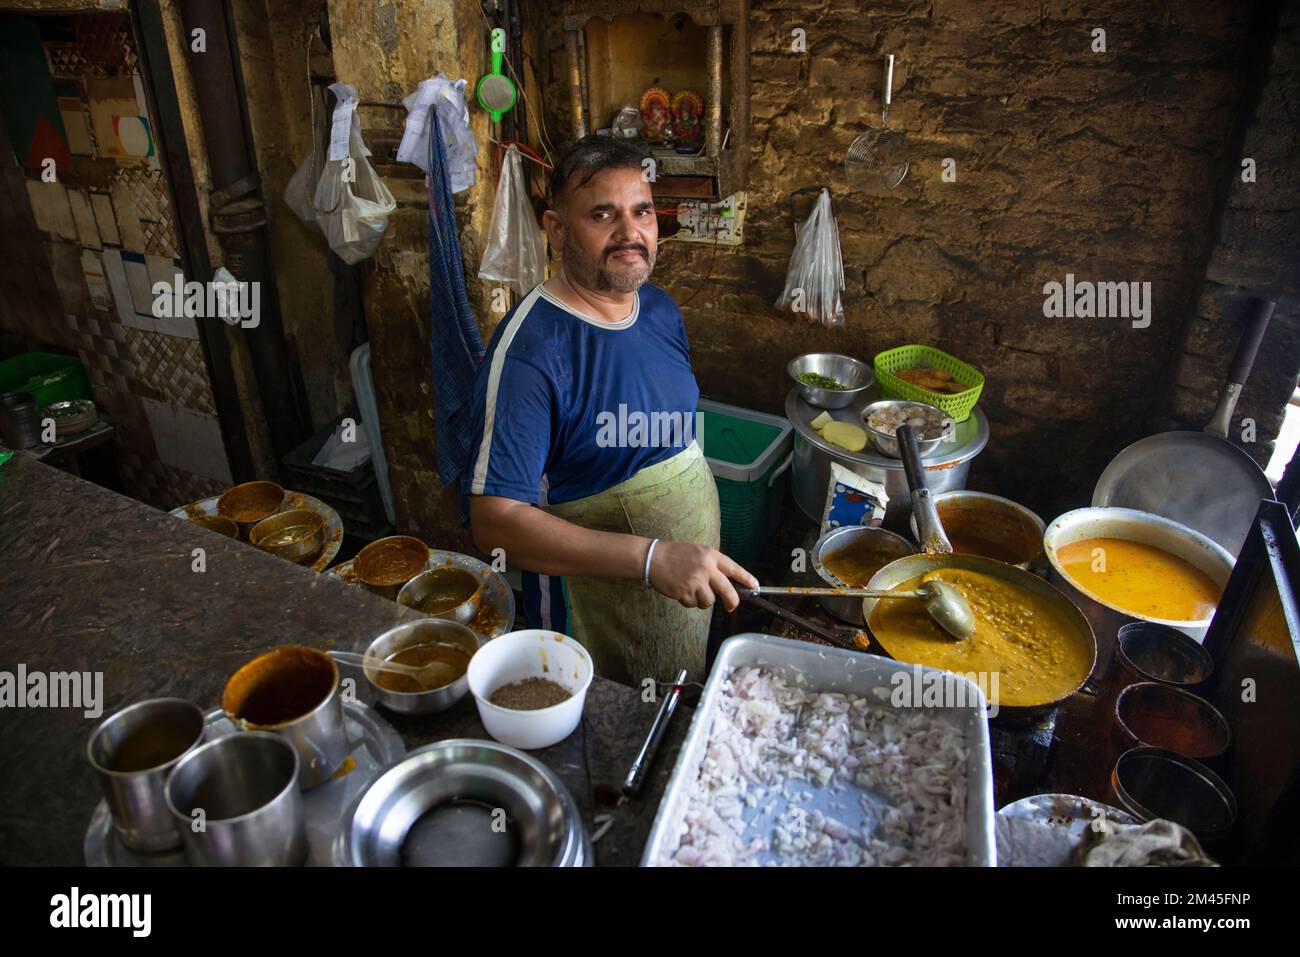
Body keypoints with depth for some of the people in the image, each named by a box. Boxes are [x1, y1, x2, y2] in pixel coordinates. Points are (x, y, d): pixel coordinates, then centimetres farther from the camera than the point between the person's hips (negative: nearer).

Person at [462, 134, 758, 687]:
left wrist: (702, 562, 11)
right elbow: (494, 522, -30)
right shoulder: (528, 350, -26)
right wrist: (651, 558, -37)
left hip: (689, 596, 7)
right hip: (597, 622, -7)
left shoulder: (661, 309, 0)